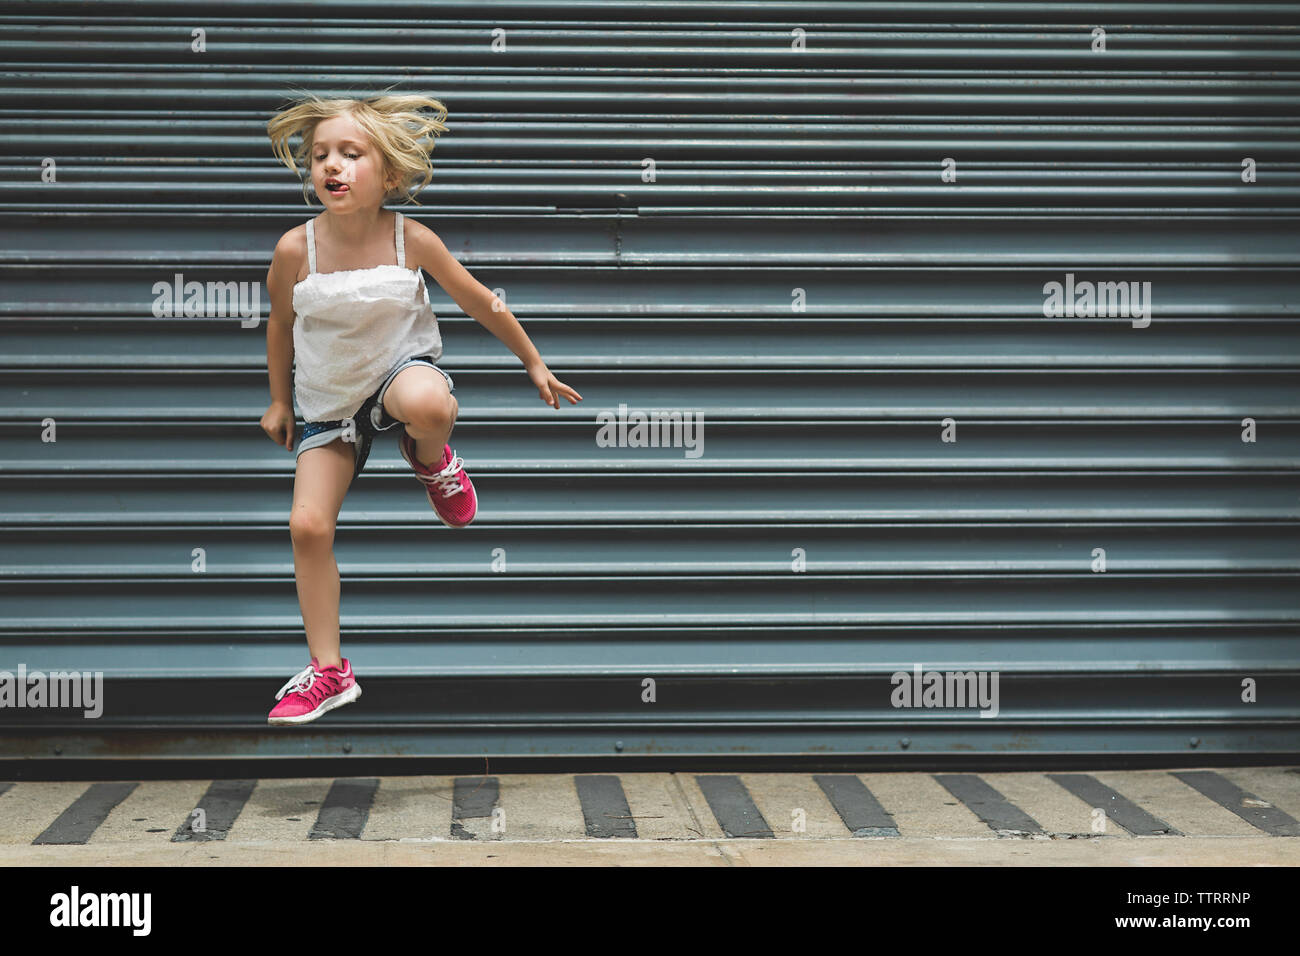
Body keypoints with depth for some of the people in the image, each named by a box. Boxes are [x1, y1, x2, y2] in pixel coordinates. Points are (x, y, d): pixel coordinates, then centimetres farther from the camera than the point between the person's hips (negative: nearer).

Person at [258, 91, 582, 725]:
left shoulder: (411, 240, -16)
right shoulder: (295, 250, -15)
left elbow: (478, 301, -1)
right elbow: (281, 324, 5)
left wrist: (534, 363, 8)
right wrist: (280, 400, 14)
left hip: (400, 367, -2)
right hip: (329, 399, 2)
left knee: (427, 403, -40)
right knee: (308, 524, -9)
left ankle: (430, 460, 0)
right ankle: (328, 671, 6)